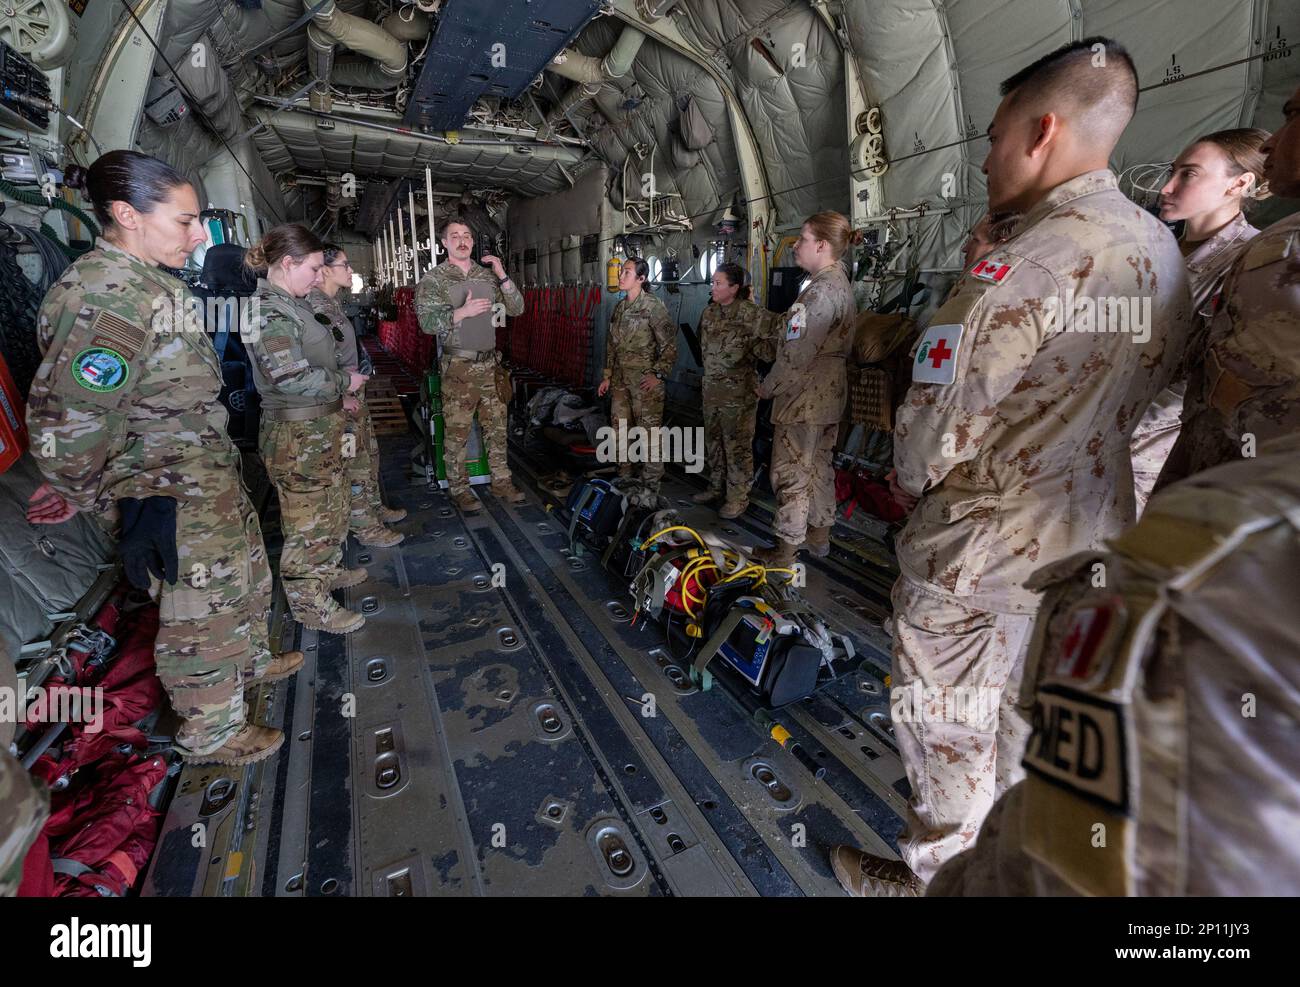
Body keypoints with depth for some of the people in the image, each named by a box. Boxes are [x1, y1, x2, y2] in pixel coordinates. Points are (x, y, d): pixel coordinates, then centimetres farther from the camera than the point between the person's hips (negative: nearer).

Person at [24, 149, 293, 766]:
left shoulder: (152, 282, 6)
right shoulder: (105, 299, -25)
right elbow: (68, 423, -23)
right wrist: (79, 496, -6)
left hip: (213, 478, 10)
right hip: (170, 505, -9)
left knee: (247, 575, 26)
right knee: (202, 618, 8)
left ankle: (250, 662, 52)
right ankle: (211, 733, 31)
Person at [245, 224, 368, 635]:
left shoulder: (289, 304, 13)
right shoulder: (269, 309, -17)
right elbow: (291, 377, -25)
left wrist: (336, 396, 15)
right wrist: (344, 381, -12)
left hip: (319, 426, 10)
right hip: (297, 435, -10)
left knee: (332, 509, 22)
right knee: (308, 521, 1)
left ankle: (328, 572, 40)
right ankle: (310, 604, 15)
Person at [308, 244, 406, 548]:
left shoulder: (332, 301, 13)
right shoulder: (316, 306, -18)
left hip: (354, 392, 10)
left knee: (369, 453, 19)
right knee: (353, 462, -1)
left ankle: (374, 507, 35)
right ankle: (364, 526, 10)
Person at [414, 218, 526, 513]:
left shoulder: (488, 275, 10)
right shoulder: (433, 280, -3)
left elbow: (516, 309, 6)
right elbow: (427, 322, -12)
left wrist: (503, 276, -6)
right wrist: (462, 312, -24)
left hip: (490, 364, 5)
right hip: (458, 367, -4)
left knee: (497, 427, 10)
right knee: (457, 431, 1)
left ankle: (501, 481, 23)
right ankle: (459, 489, 14)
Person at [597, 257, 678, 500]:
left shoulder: (653, 306, -9)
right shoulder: (619, 307, 12)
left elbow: (669, 345, -10)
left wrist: (658, 374, -17)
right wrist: (607, 376, 15)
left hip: (645, 380, -7)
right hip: (621, 379, 8)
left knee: (649, 432, -2)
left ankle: (650, 486, 9)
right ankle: (626, 477, 28)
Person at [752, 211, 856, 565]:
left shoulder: (820, 290, -20)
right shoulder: (841, 283, 11)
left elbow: (796, 356, -23)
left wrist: (766, 388, -10)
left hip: (803, 397, -10)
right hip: (831, 393, 10)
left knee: (790, 472, 0)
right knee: (820, 466, 19)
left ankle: (786, 549, 11)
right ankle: (819, 535, 33)